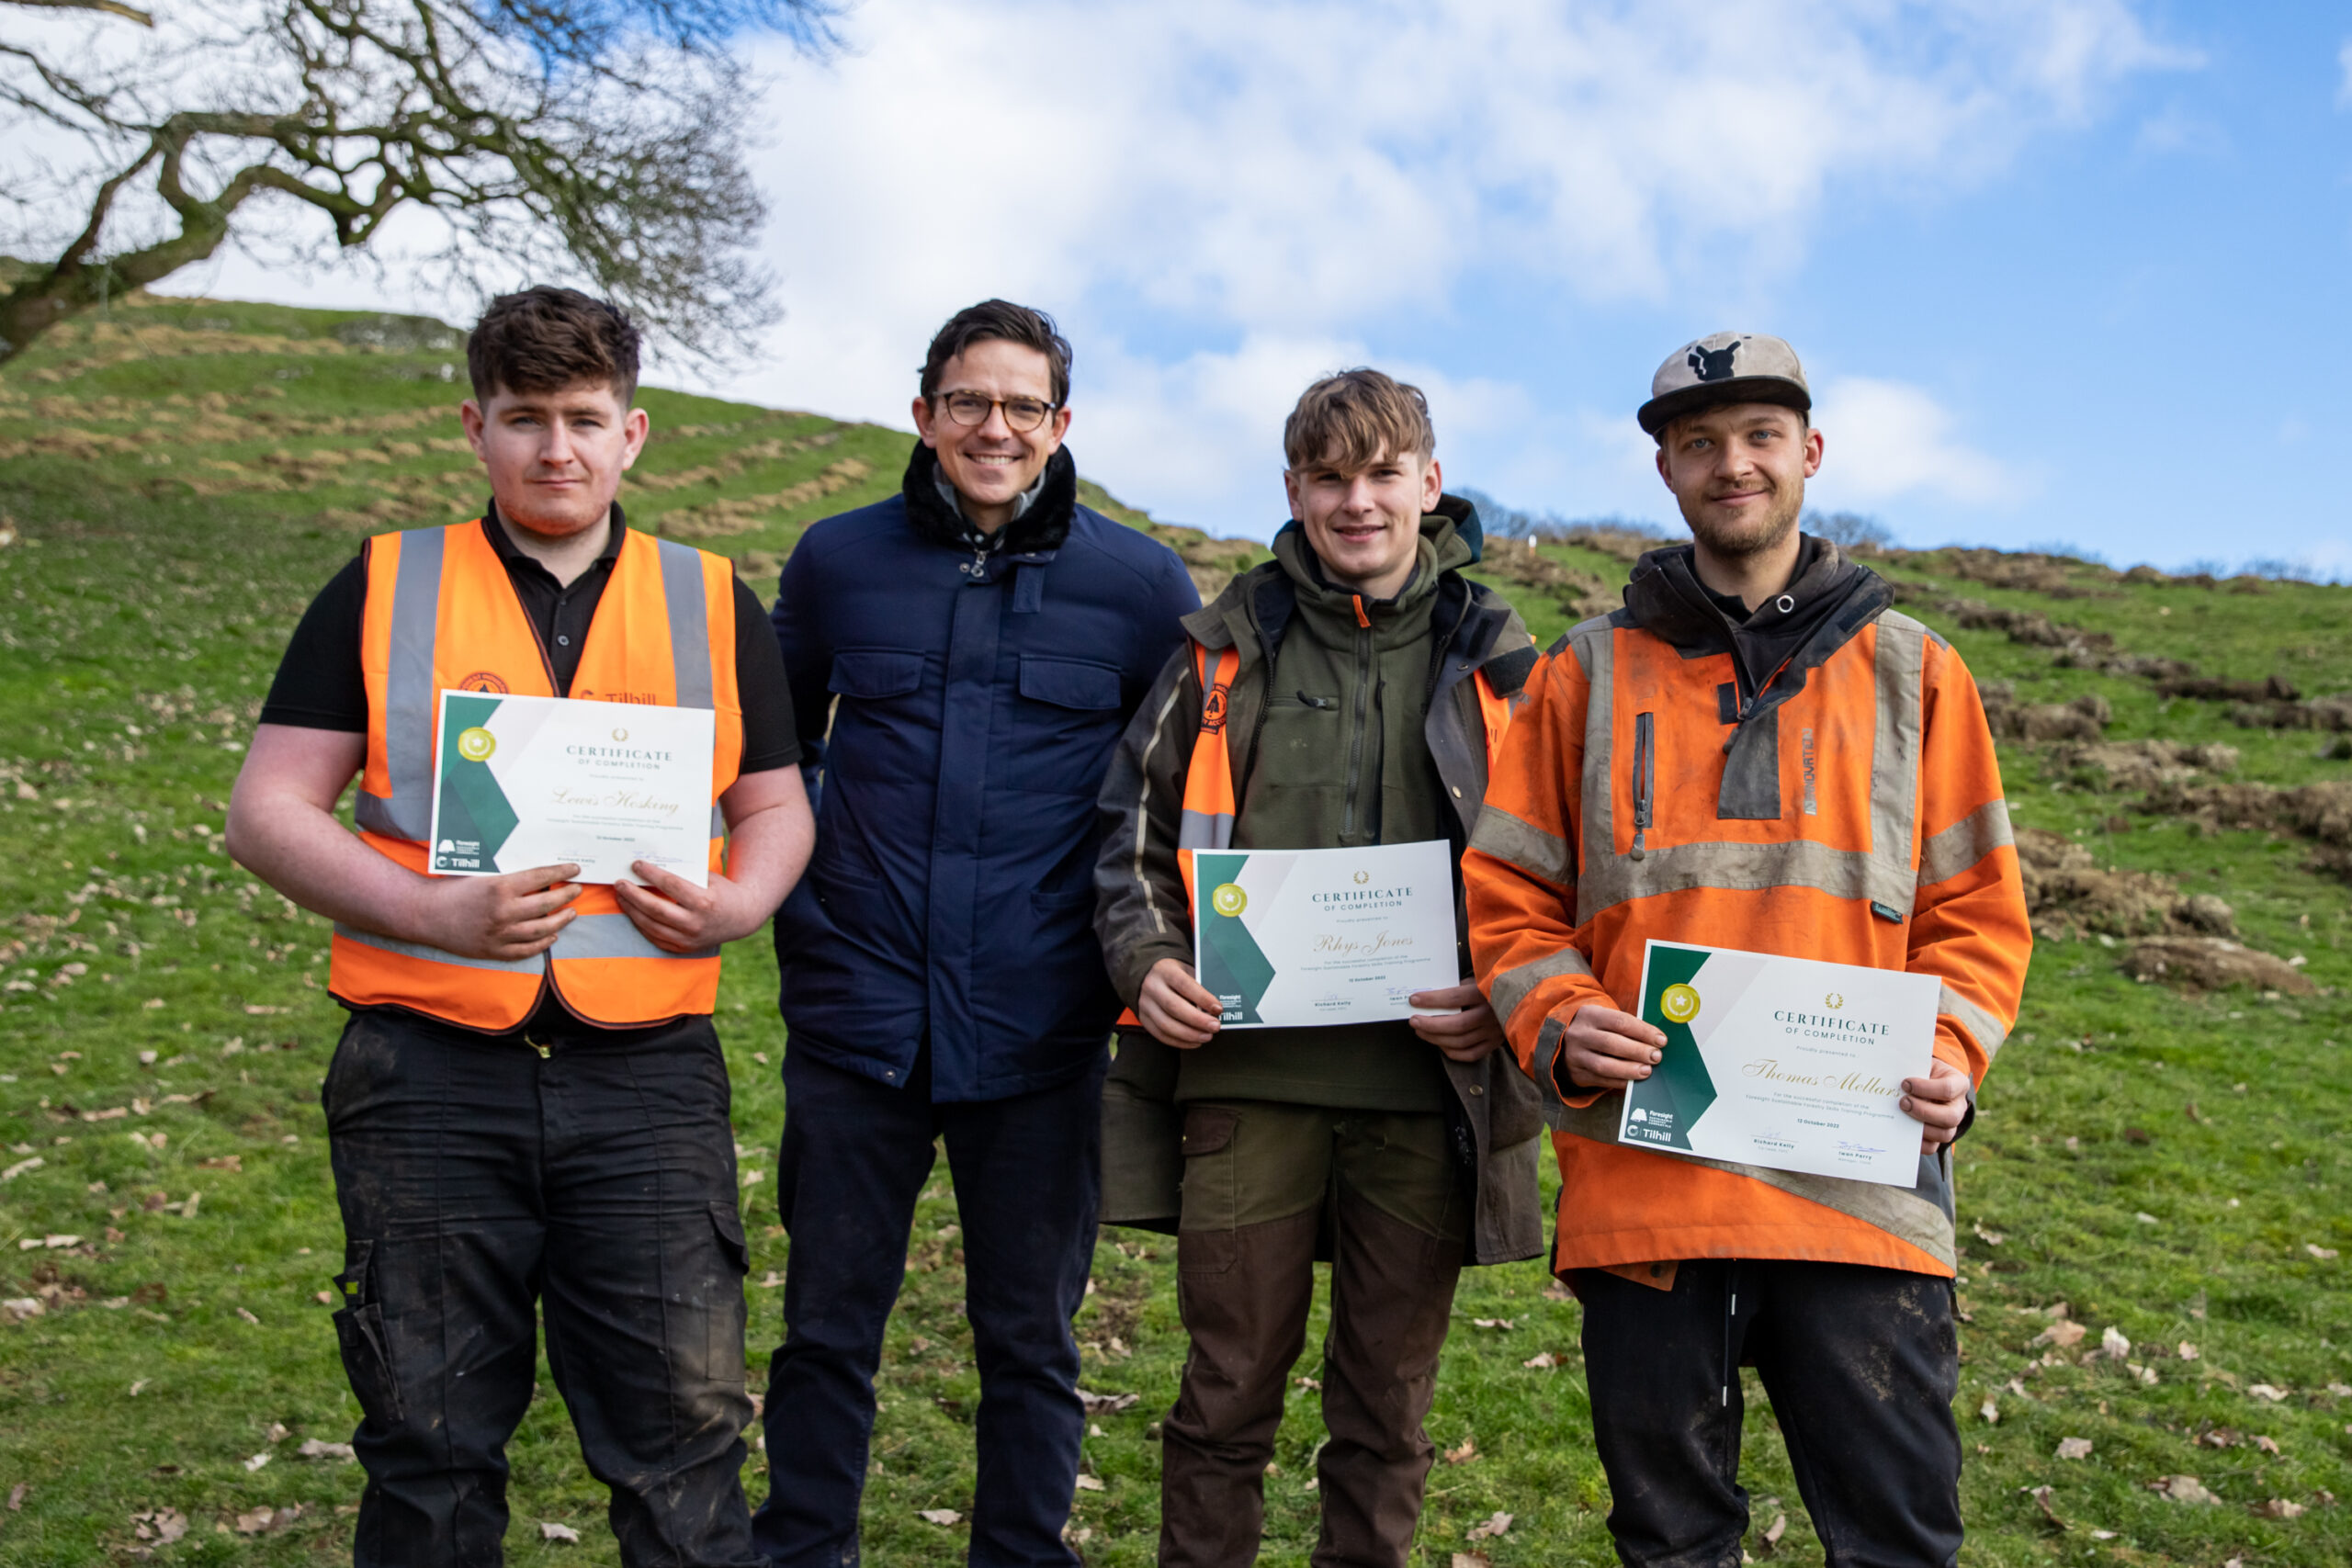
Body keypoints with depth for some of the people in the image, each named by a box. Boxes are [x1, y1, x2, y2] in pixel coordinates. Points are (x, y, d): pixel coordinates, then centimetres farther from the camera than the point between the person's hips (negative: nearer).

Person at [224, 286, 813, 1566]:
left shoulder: (713, 604, 10)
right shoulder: (382, 590, 6)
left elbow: (776, 805, 14)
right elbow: (267, 810, 3)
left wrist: (739, 903, -8)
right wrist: (429, 909, -14)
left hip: (648, 1074, 1)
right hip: (429, 1071, 0)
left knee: (680, 1434, 3)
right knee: (430, 1437, 12)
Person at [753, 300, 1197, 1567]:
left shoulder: (1142, 583, 0)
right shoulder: (836, 560, 4)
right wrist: (795, 899, 7)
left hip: (1040, 1033, -1)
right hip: (856, 1019, 1)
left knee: (1029, 1337, 12)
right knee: (828, 1325, 12)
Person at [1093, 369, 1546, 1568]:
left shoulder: (1494, 662, 7)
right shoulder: (1225, 649, 7)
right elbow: (1137, 829, 11)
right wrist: (1147, 960, -6)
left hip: (1424, 1085, 1)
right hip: (1246, 1076, 0)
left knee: (1389, 1396, 13)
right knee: (1229, 1386, 9)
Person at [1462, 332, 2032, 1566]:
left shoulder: (1914, 672, 10)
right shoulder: (1590, 673, 9)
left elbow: (1976, 909, 11)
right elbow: (1508, 897, 8)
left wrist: (1953, 1055, -7)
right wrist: (1562, 1024, -10)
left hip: (1864, 1177, 0)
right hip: (1639, 1176, 1)